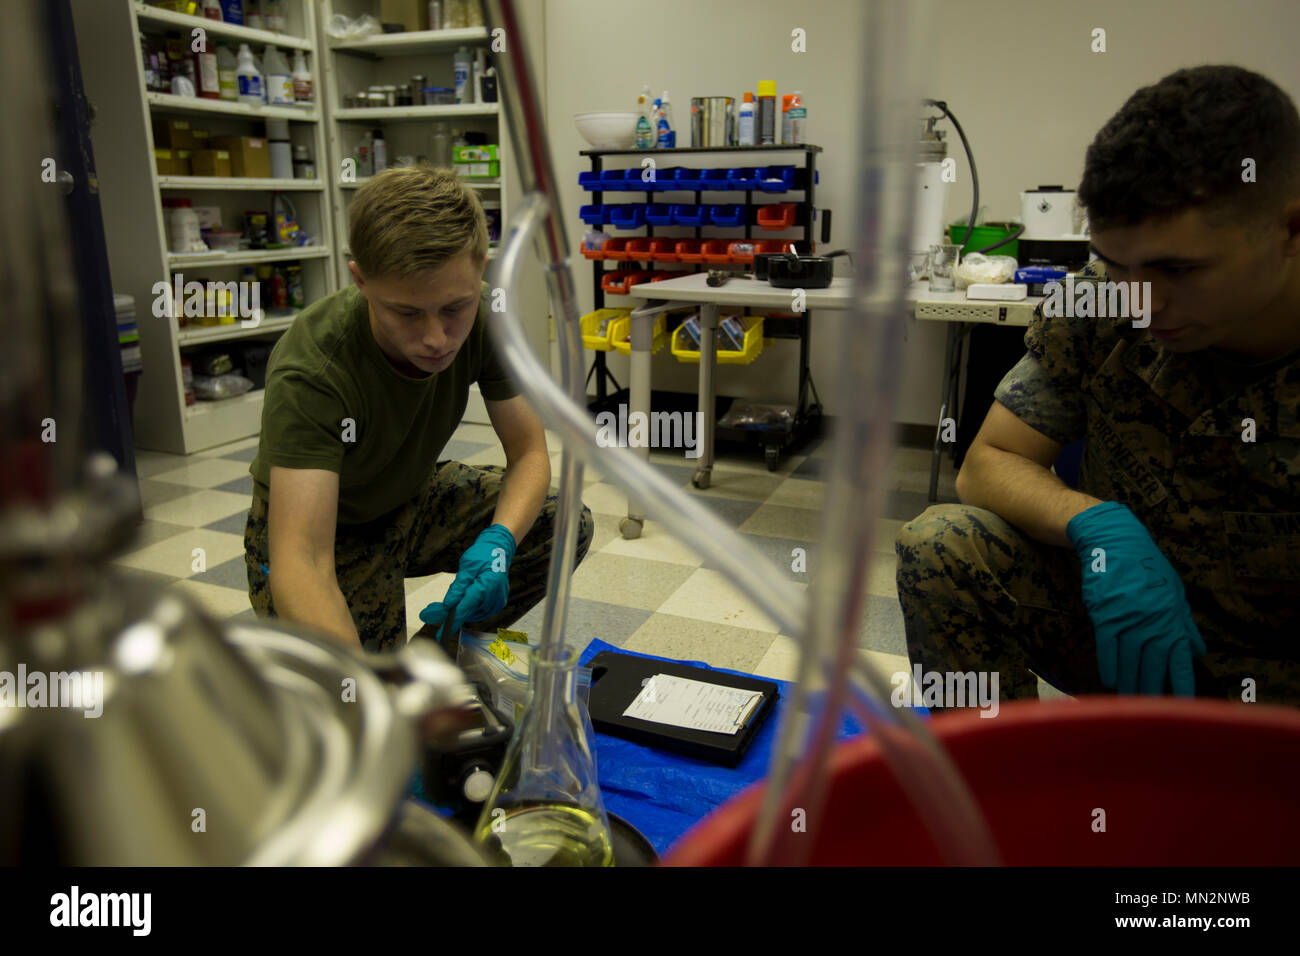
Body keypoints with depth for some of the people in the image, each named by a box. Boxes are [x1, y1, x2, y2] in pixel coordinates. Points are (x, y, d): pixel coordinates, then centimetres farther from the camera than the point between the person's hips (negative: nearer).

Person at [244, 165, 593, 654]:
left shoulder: (486, 318, -22)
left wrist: (499, 541, -37)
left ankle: (441, 649, 8)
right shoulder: (310, 372, -37)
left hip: (414, 496, 5)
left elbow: (529, 452, -16)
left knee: (567, 525, -12)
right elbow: (301, 563, -45)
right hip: (323, 524, -4)